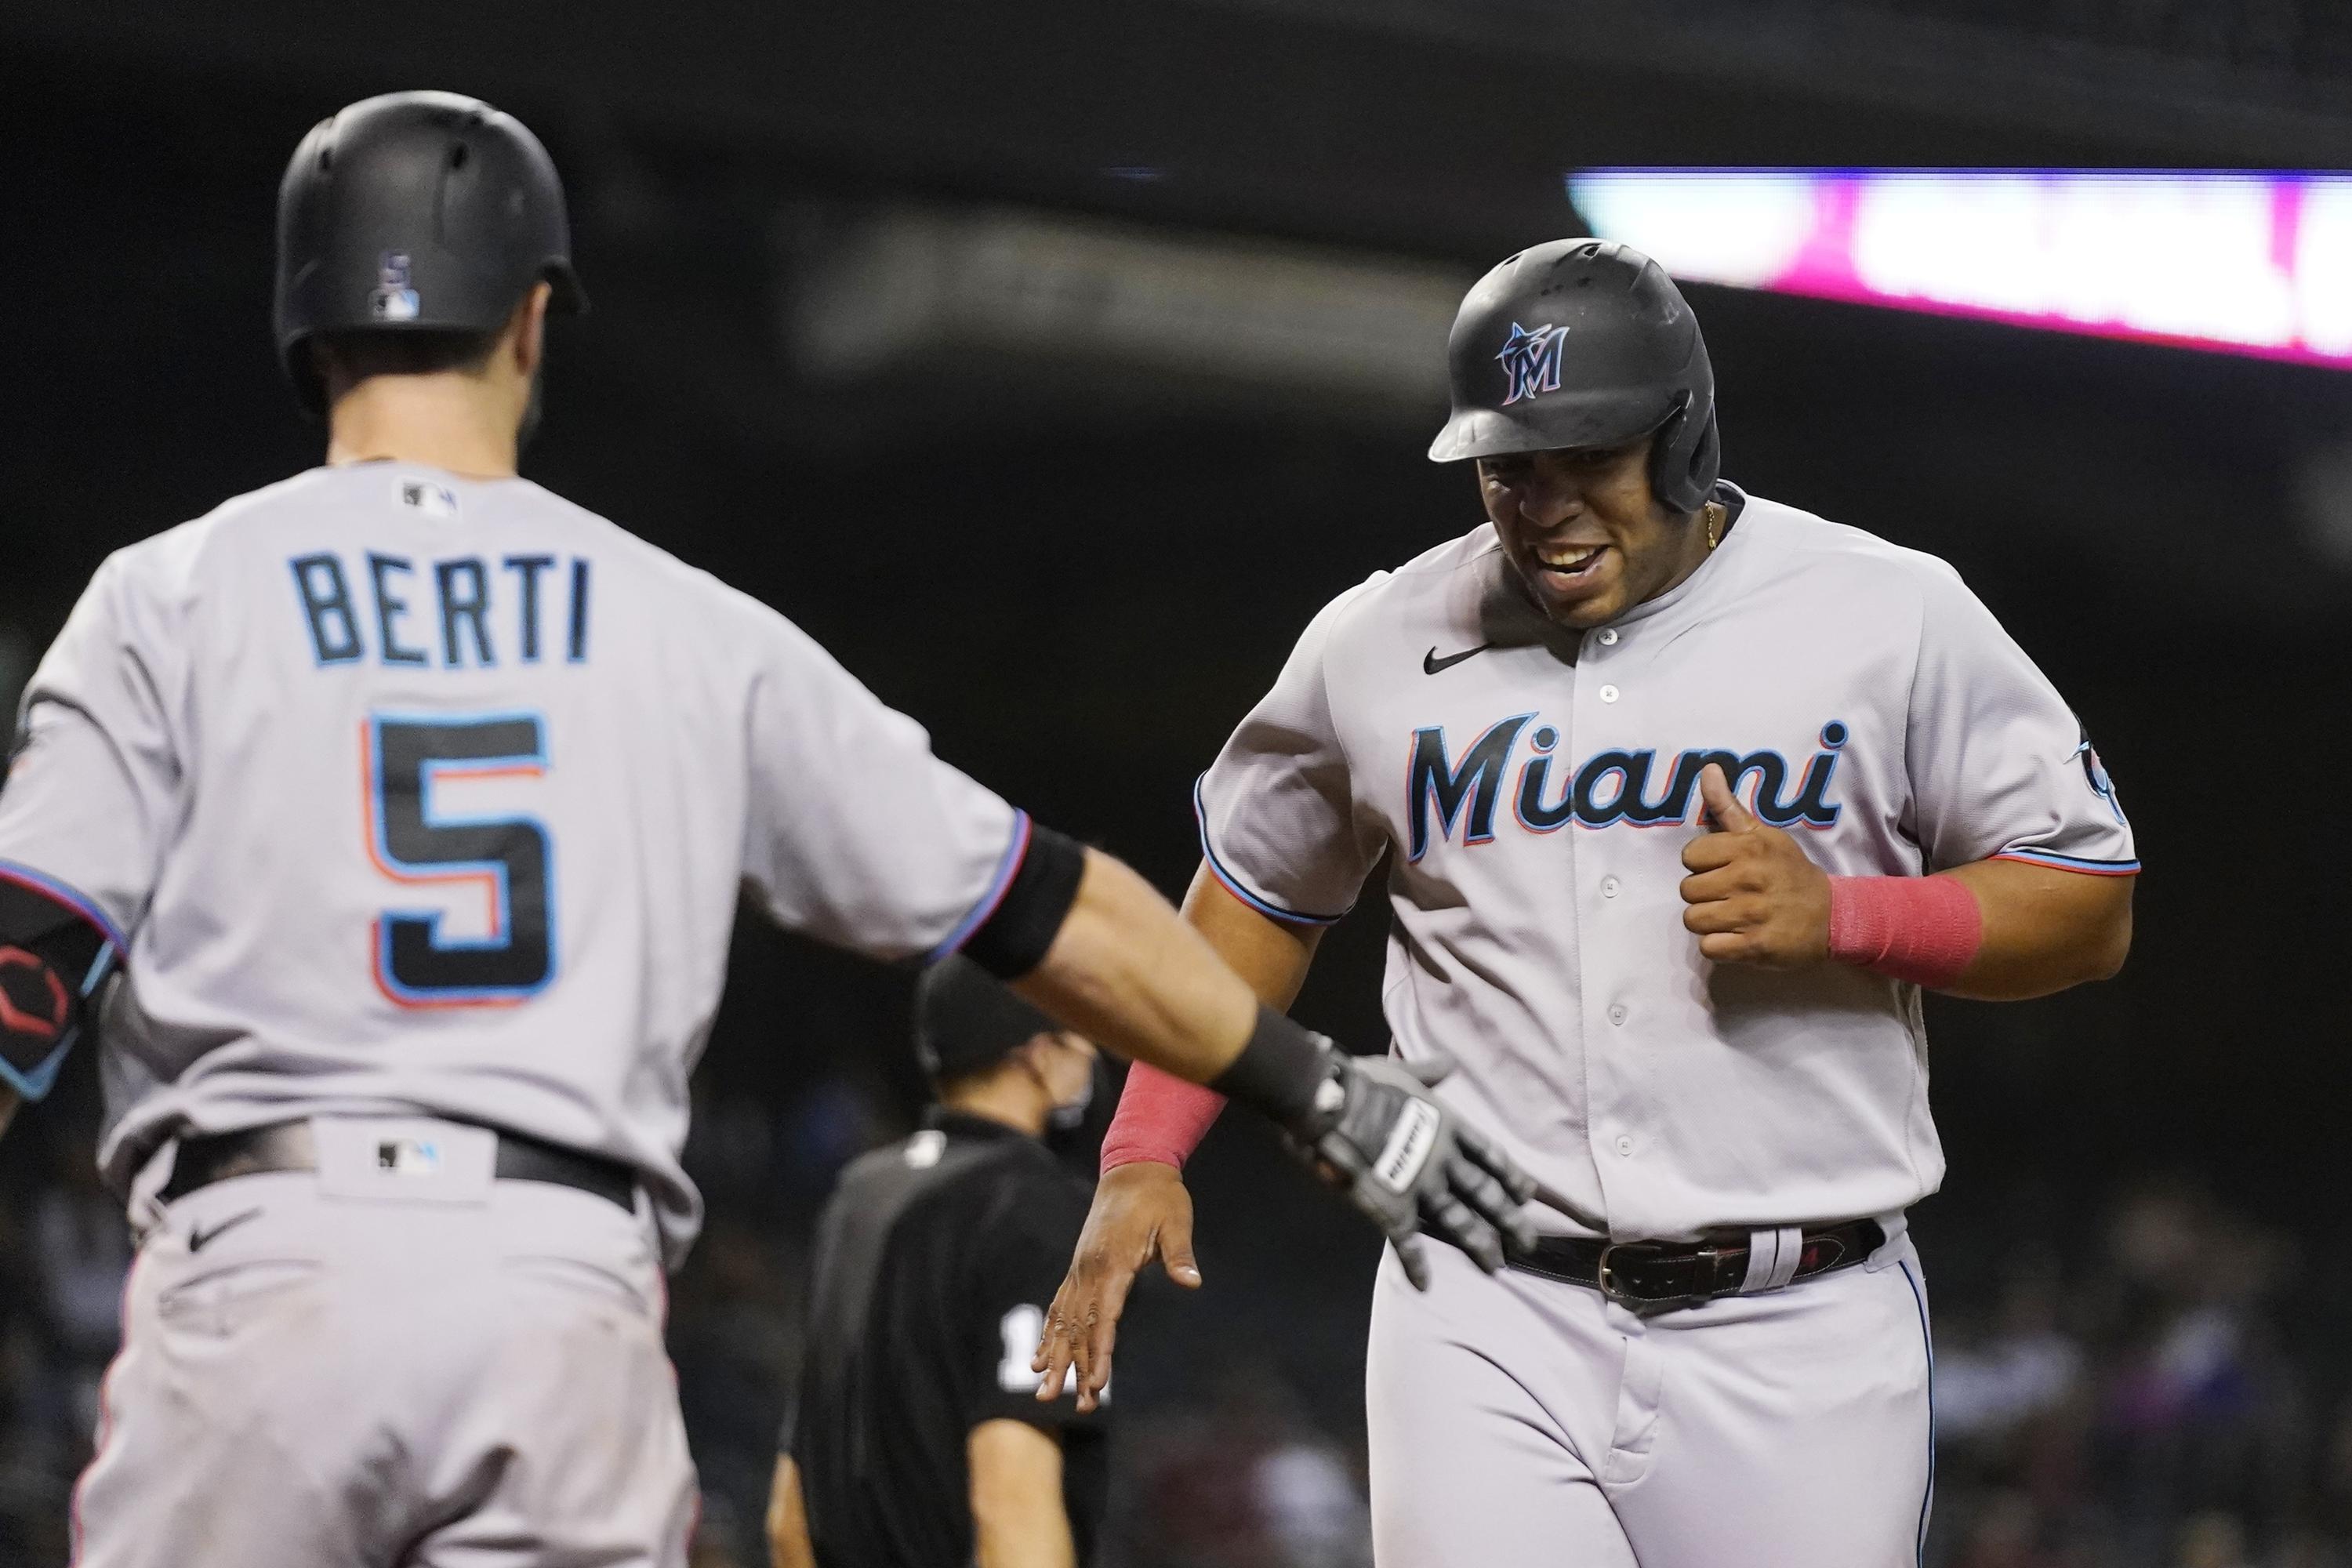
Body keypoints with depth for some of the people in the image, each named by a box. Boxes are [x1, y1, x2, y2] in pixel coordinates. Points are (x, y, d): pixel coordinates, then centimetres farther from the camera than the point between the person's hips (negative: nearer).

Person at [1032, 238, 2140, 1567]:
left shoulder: (1890, 623, -1)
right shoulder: (1379, 647, 6)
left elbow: (2092, 909, 2)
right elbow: (1260, 892, 22)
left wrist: (1839, 913, -14)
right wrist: (1141, 1156, 12)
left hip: (1795, 1338, -1)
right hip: (1489, 1331, 1)